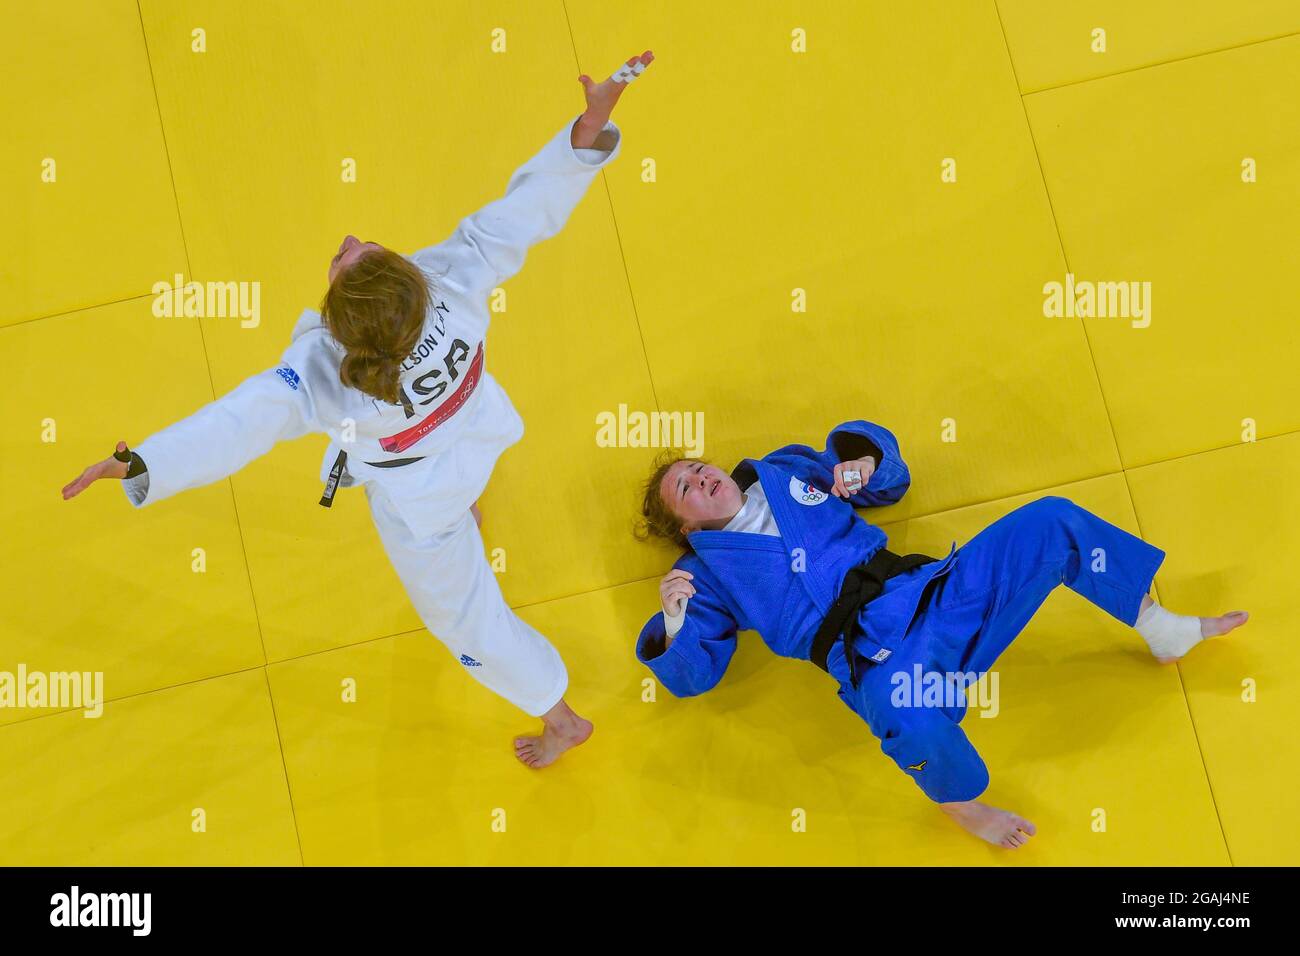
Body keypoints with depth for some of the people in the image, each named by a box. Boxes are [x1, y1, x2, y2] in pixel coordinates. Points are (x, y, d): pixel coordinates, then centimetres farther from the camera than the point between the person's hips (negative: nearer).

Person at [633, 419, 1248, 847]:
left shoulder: (788, 470, 21)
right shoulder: (709, 573, 10)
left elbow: (891, 480, 31)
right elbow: (690, 675, 2)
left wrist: (865, 465, 6)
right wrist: (675, 624, -19)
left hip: (931, 595, 5)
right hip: (874, 658, -5)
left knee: (1051, 521, -9)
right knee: (912, 719, -42)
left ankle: (1162, 632, 10)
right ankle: (960, 803, -7)